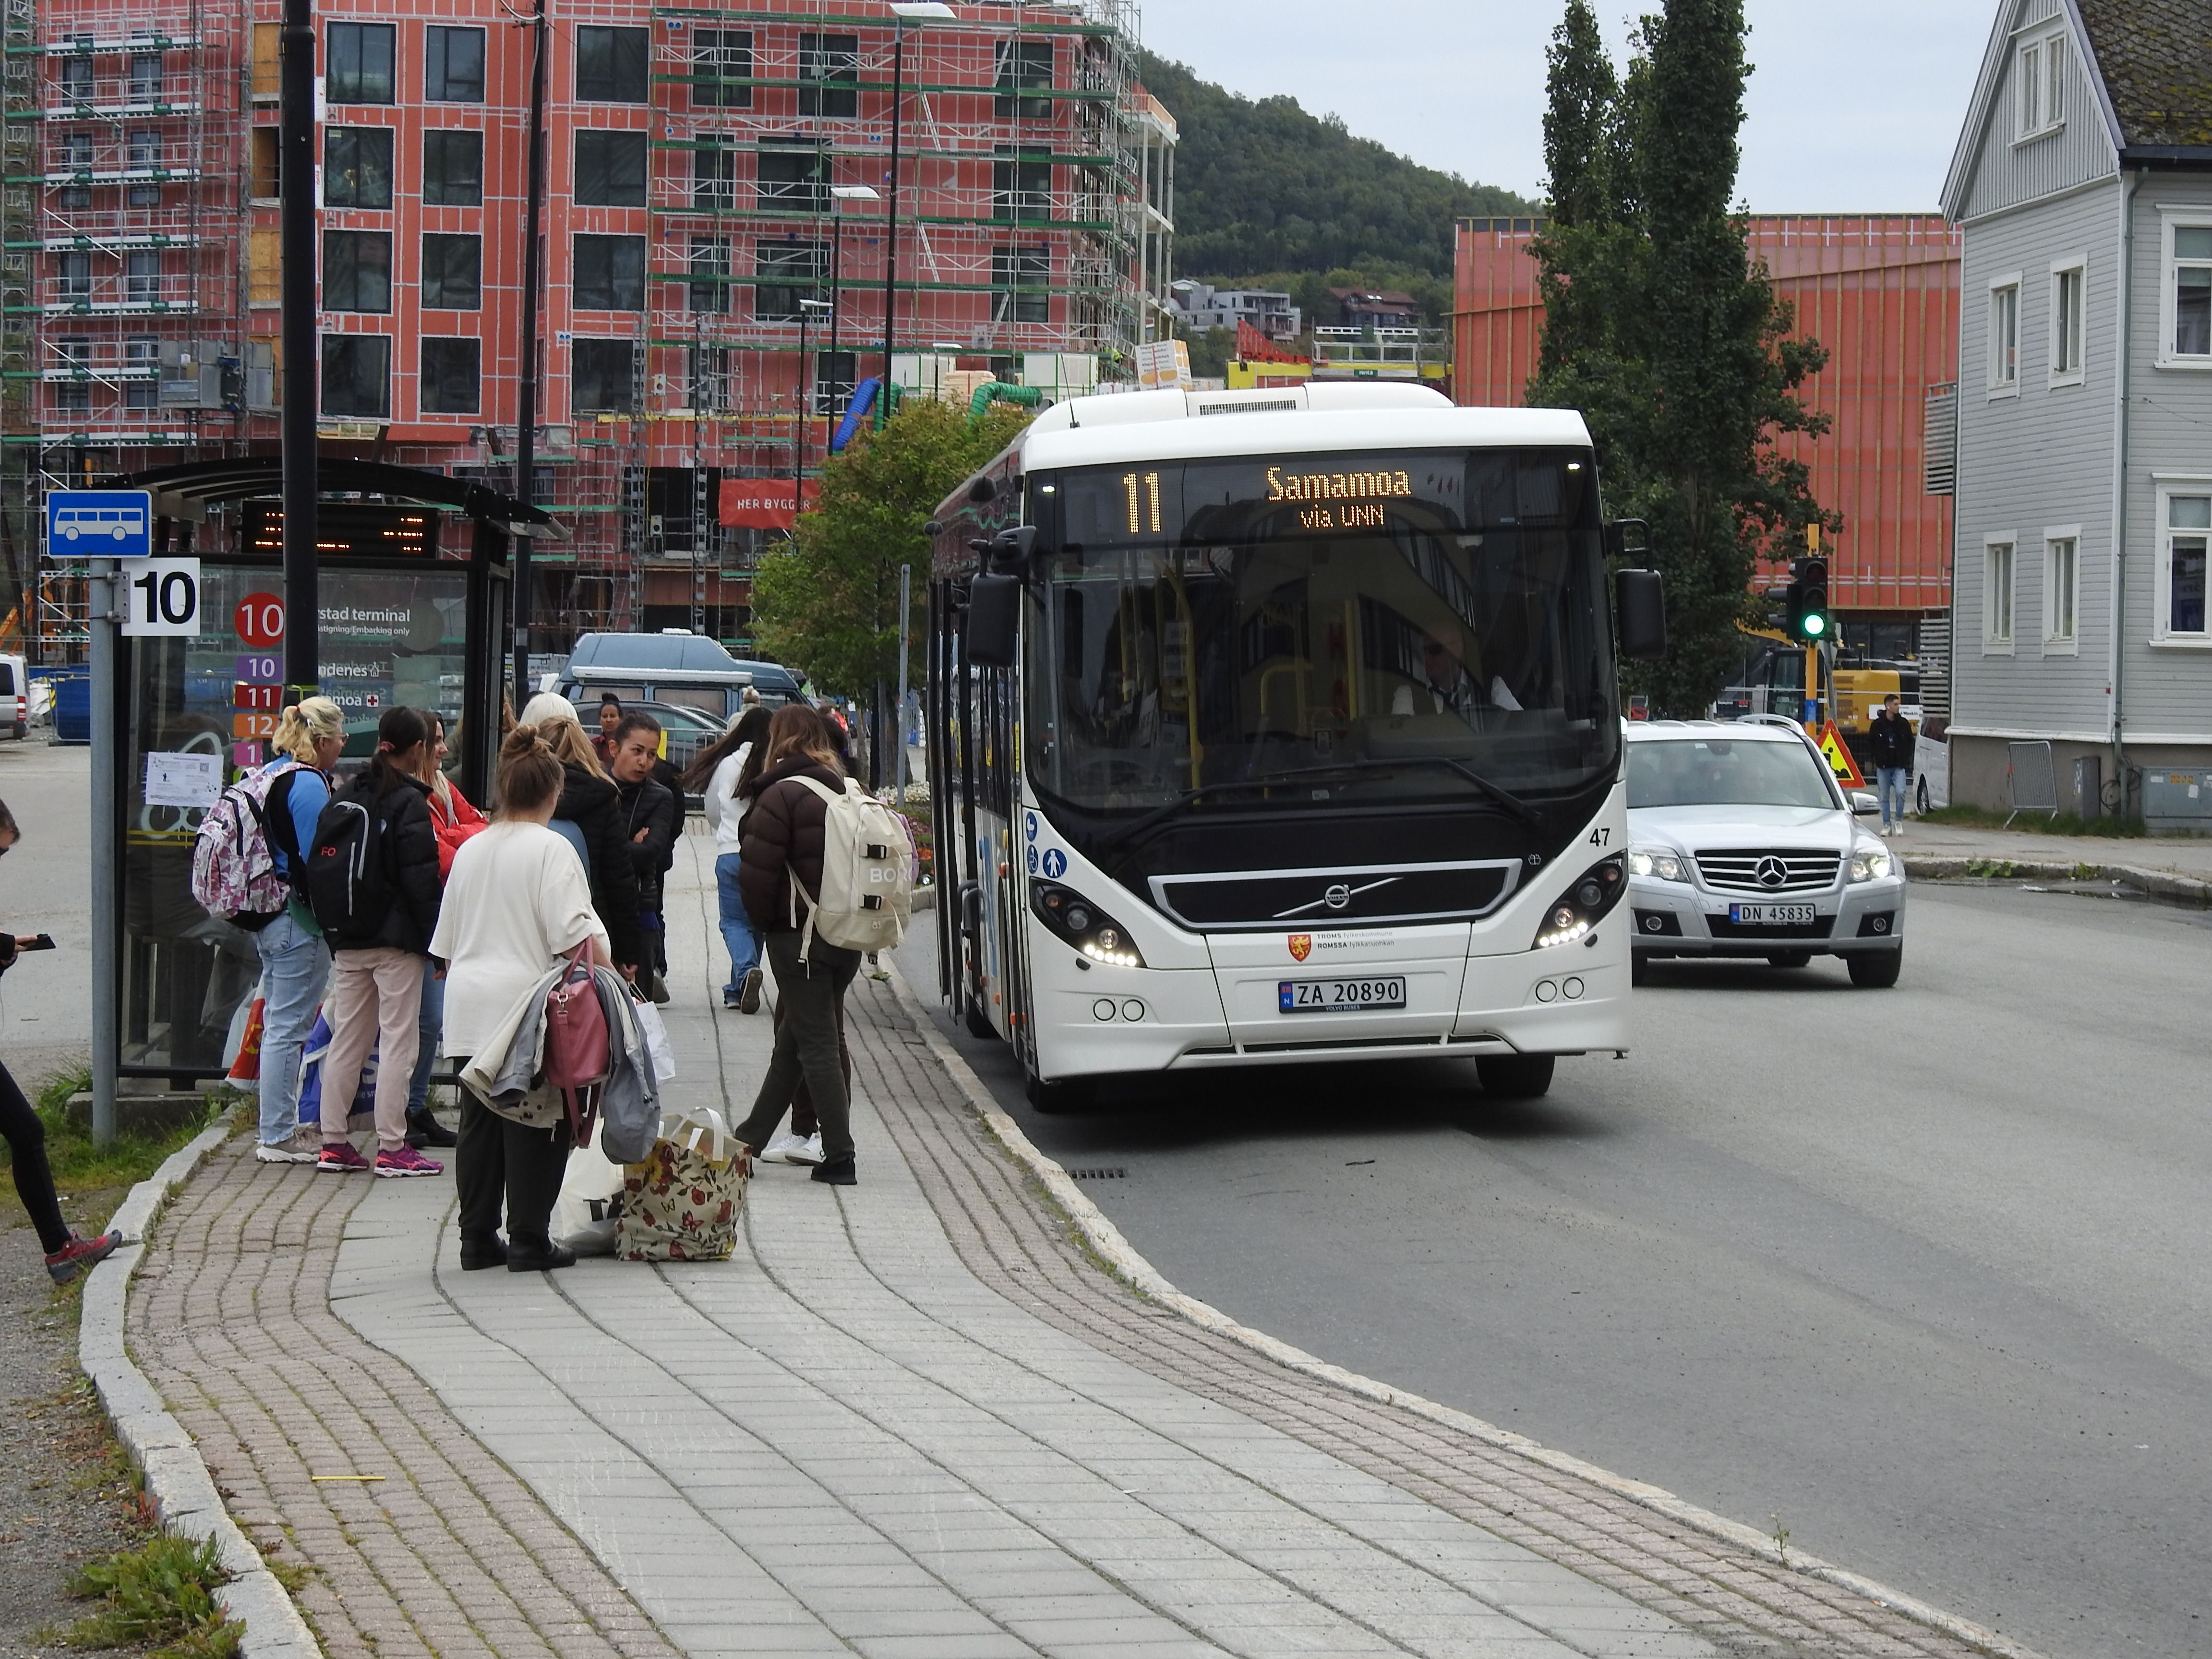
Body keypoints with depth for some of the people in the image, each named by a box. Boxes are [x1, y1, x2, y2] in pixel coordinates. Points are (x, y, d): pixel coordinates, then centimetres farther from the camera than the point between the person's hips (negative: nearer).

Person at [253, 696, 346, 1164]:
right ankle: (279, 1137, 0)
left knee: (280, 1022, 17)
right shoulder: (310, 784, -17)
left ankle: (283, 1125, 26)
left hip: (267, 913, 10)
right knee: (289, 1026, -4)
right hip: (299, 920, -10)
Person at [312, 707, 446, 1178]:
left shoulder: (345, 798, 9)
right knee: (398, 1041, -2)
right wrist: (439, 941, -10)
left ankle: (334, 1143, 12)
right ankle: (391, 1148, -2)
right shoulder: (409, 803, -12)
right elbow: (421, 879, -15)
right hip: (396, 942, -7)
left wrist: (335, 930, 17)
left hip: (348, 939, 7)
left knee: (346, 1039, 11)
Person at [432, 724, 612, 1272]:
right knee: (535, 1127, -1)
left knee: (478, 1124, 10)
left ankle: (478, 1238, 13)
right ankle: (528, 1241, 0)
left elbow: (446, 944, 19)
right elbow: (577, 934, -16)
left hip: (468, 1010, 6)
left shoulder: (470, 851, 13)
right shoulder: (550, 849, -7)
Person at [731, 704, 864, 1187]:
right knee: (794, 1038, 16)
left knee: (816, 1046, -2)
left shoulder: (781, 795, -13)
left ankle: (839, 1158, -4)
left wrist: (764, 922, 0)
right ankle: (750, 1139, 27)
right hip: (847, 937, 7)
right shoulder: (848, 793, 8)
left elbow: (757, 872, -16)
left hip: (799, 935, -7)